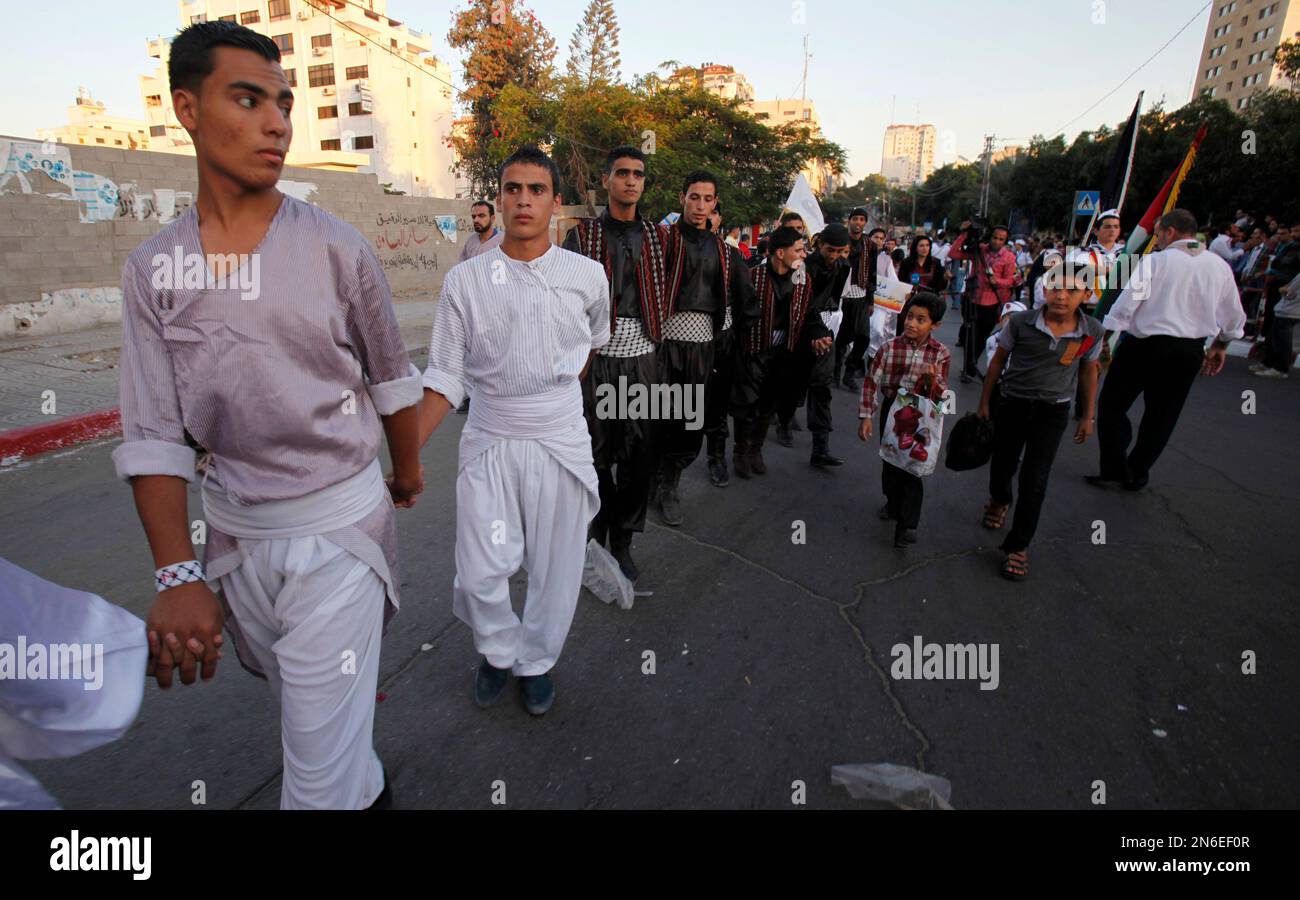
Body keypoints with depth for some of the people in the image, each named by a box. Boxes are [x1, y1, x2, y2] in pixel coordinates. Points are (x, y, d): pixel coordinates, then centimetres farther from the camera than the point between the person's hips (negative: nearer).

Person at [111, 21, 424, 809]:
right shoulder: (152, 270, -1)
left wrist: (408, 471, 15)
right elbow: (153, 436, -5)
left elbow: (391, 379, 3)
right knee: (309, 704, 26)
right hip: (234, 532, 4)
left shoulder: (337, 248, -8)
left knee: (321, 773, -2)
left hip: (337, 518, -3)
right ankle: (371, 789, 56)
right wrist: (178, 576, -14)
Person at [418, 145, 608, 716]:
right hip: (489, 443, 0)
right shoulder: (465, 281, -3)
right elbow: (443, 379, -3)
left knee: (555, 571, 9)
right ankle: (498, 652, 32)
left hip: (561, 443, 1)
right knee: (480, 574, -1)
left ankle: (536, 662, 36)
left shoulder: (587, 275, -1)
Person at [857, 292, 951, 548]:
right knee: (890, 460, 16)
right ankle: (893, 501, 42)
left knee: (912, 467, -5)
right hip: (891, 409, 2)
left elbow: (941, 395, -5)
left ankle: (907, 524, 2)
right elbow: (871, 381, -7)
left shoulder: (941, 353, -10)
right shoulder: (890, 347, -11)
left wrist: (933, 380, -28)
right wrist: (866, 416, -11)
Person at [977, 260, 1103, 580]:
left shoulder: (1092, 331, -9)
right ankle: (999, 501, 51)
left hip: (1052, 411, 0)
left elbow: (1089, 371, 6)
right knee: (1003, 464, 17)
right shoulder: (1020, 322, -14)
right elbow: (999, 360, -2)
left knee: (1035, 481, -3)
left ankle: (1017, 546, 9)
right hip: (1011, 403, 0)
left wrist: (1088, 416, 11)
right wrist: (984, 402, 3)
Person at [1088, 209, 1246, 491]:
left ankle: (1114, 469, 3)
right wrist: (1220, 346, 29)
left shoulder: (1155, 261, -8)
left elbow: (1126, 304, -15)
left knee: (1112, 405, 8)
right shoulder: (1219, 265, 7)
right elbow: (1234, 316, 15)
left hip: (1145, 344, -5)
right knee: (1162, 415, 15)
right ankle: (1137, 474, 25)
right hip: (1190, 351, 5)